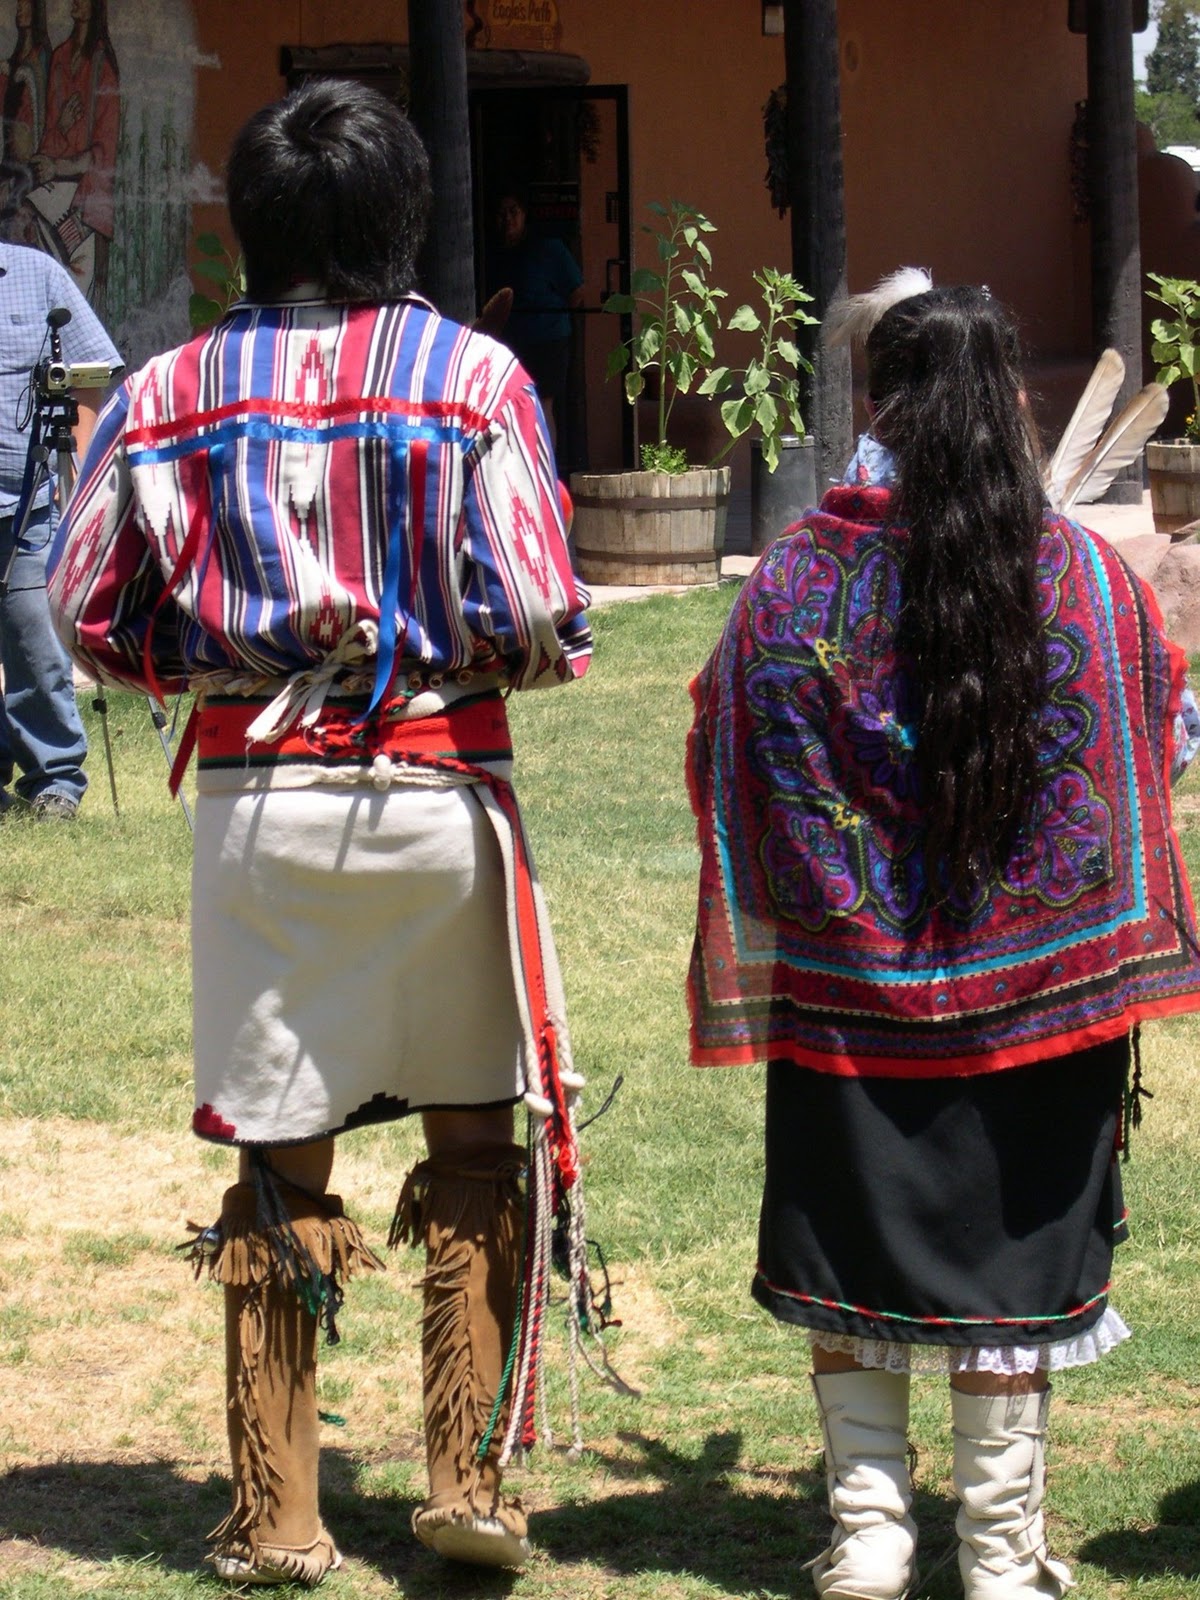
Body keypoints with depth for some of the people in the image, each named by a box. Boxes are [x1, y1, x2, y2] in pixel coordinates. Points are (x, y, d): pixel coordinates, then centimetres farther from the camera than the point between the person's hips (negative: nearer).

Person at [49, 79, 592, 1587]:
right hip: (439, 794, -1)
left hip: (257, 799, 2)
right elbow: (534, 626, -12)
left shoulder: (167, 395, 0)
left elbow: (90, 618, 4)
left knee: (277, 1165, 10)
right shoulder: (470, 375, -7)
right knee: (475, 1145, 14)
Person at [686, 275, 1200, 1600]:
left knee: (854, 1248, 12)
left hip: (847, 984, 1)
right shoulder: (1086, 580, -8)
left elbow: (724, 770, 3)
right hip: (1030, 986, -1)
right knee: (1012, 1257, 7)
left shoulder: (792, 582, -6)